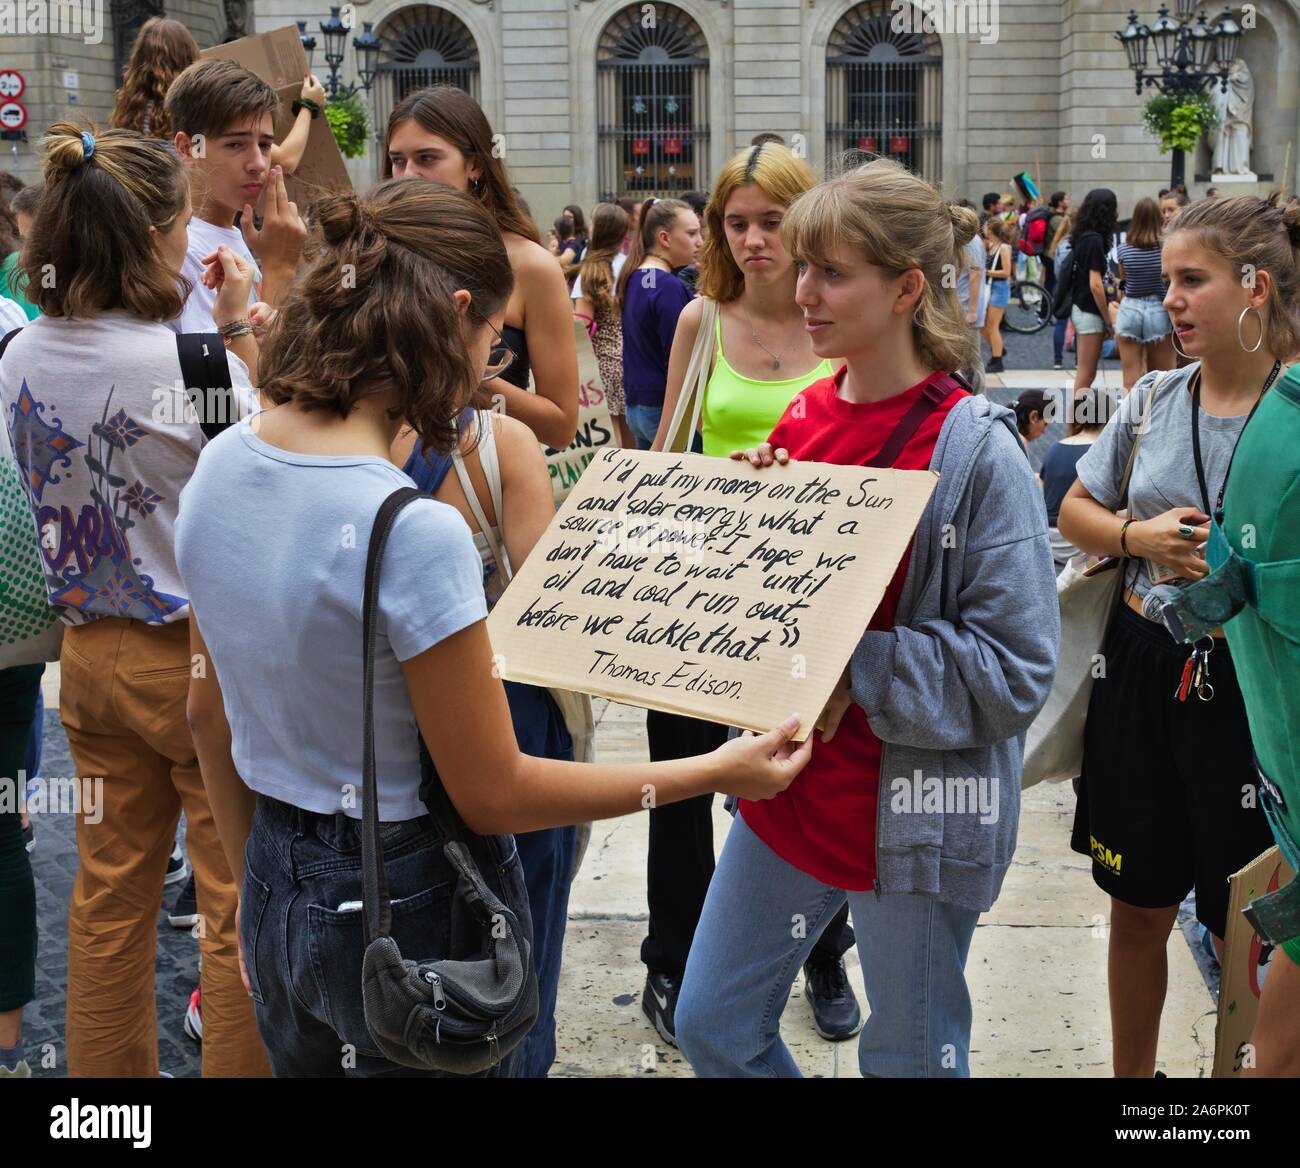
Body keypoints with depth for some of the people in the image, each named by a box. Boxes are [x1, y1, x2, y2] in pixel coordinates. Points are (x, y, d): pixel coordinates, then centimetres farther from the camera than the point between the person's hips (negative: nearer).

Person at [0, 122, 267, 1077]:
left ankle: (109, 1069, 31)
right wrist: (239, 331, -3)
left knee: (111, 898, 18)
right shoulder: (188, 363, -21)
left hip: (93, 652, 7)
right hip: (202, 658, -7)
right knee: (239, 909, 5)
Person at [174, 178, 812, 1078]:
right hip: (407, 909, -7)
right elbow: (493, 793, -19)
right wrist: (710, 773, -13)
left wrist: (258, 873, 19)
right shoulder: (413, 531, -28)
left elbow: (209, 711, 6)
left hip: (277, 896, 7)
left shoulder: (221, 463, -5)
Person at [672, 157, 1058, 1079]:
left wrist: (855, 671, -24)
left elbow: (1016, 672, -18)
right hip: (791, 787, 7)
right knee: (712, 1026, 16)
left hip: (917, 815, -6)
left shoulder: (977, 452, -16)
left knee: (910, 1057, 14)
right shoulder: (802, 420, 3)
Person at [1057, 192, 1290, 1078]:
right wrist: (1138, 537, -6)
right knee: (1139, 908, 18)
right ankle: (1132, 1071, 38)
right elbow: (1075, 512, 12)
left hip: (1253, 688, -4)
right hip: (1144, 671, 4)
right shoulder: (1154, 400, 3)